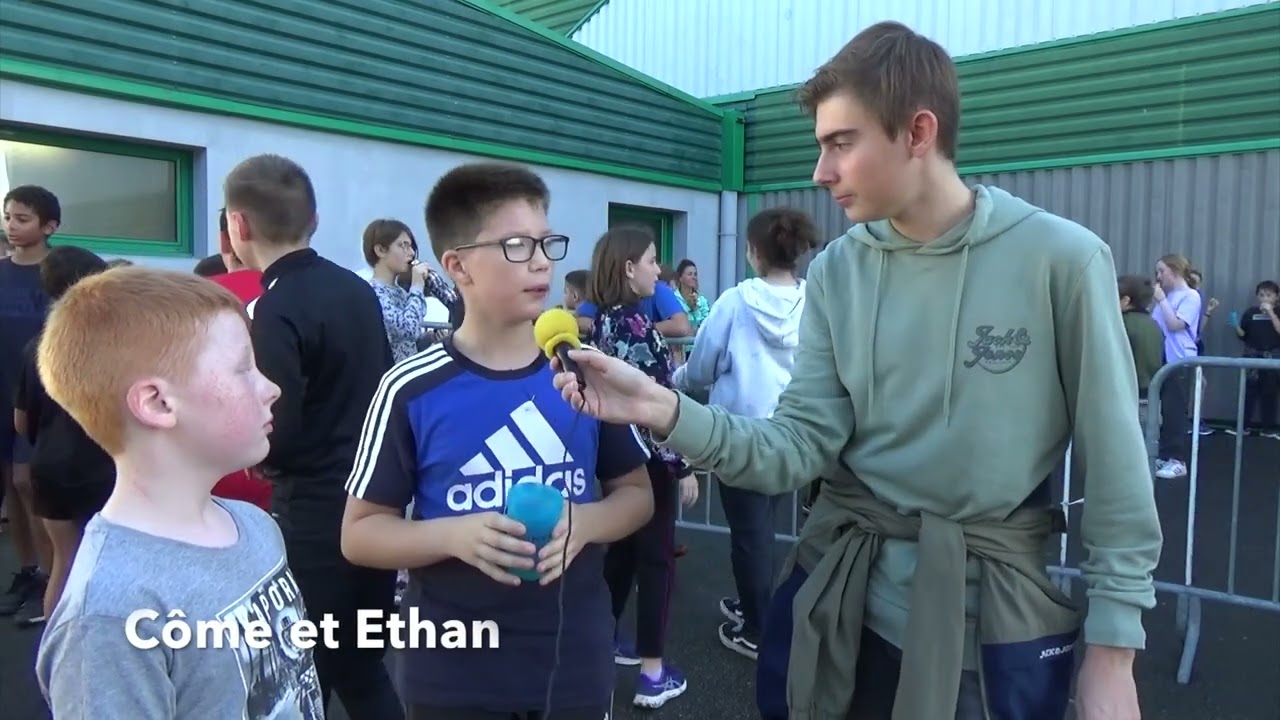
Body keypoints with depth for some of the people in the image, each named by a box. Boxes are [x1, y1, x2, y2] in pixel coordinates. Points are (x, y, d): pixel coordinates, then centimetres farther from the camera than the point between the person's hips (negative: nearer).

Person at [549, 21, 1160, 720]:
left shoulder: (1061, 260, -12)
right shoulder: (835, 273, -2)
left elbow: (1114, 466, -7)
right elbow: (802, 447, -7)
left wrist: (1113, 645, -5)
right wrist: (668, 412, -21)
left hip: (993, 612, -2)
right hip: (840, 594, 3)